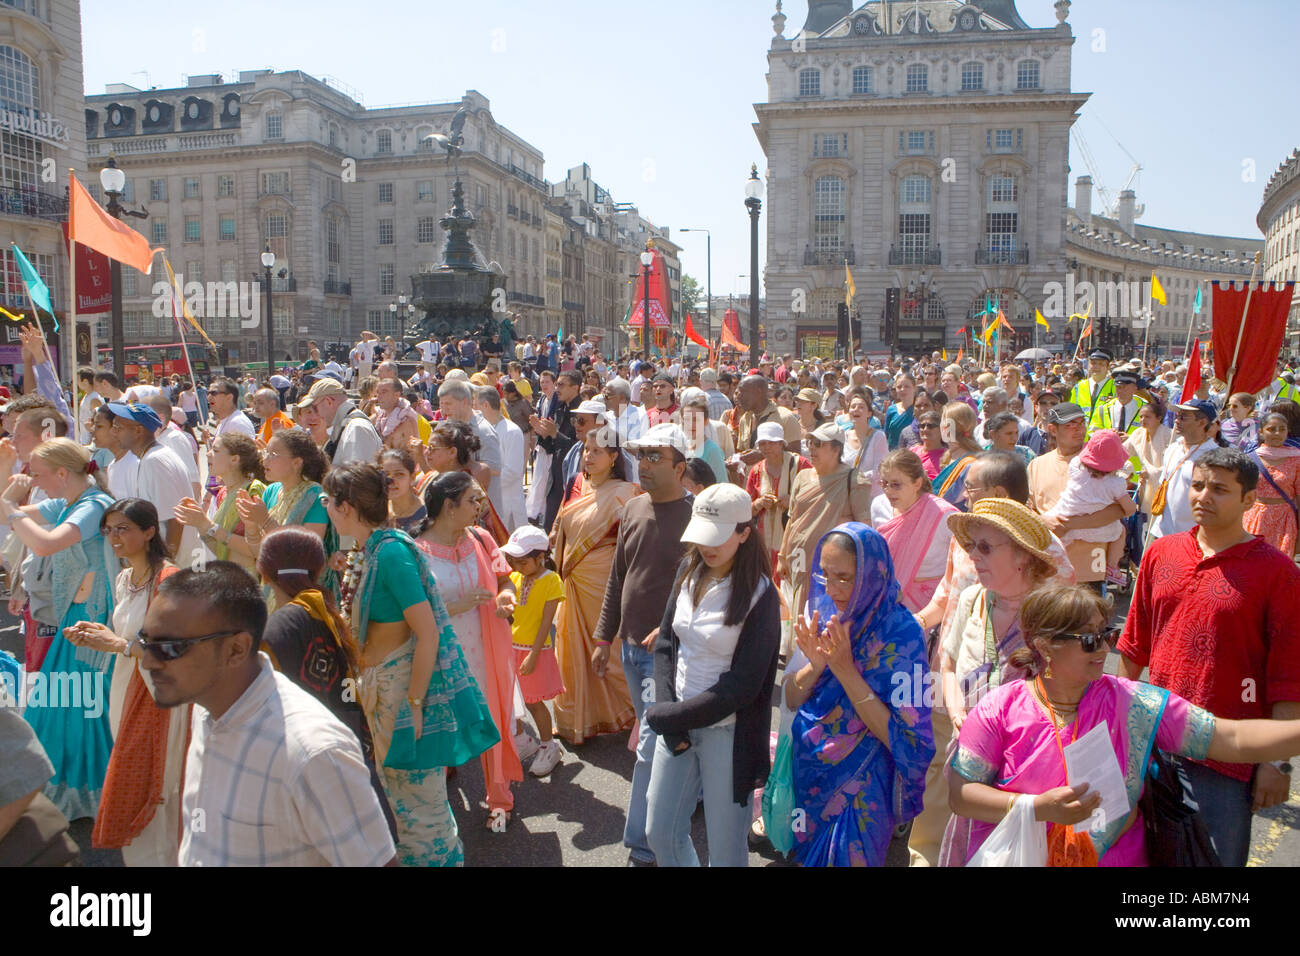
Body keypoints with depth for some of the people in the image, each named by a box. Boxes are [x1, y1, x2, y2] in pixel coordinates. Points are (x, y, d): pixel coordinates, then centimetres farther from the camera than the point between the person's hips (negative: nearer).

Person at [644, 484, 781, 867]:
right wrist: (669, 714, -8)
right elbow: (665, 644, 4)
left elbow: (742, 687, -17)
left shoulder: (759, 596, -16)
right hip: (677, 722, 5)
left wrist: (666, 717, -15)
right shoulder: (689, 572, 1)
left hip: (727, 732, -5)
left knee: (725, 846, 7)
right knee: (660, 831, 14)